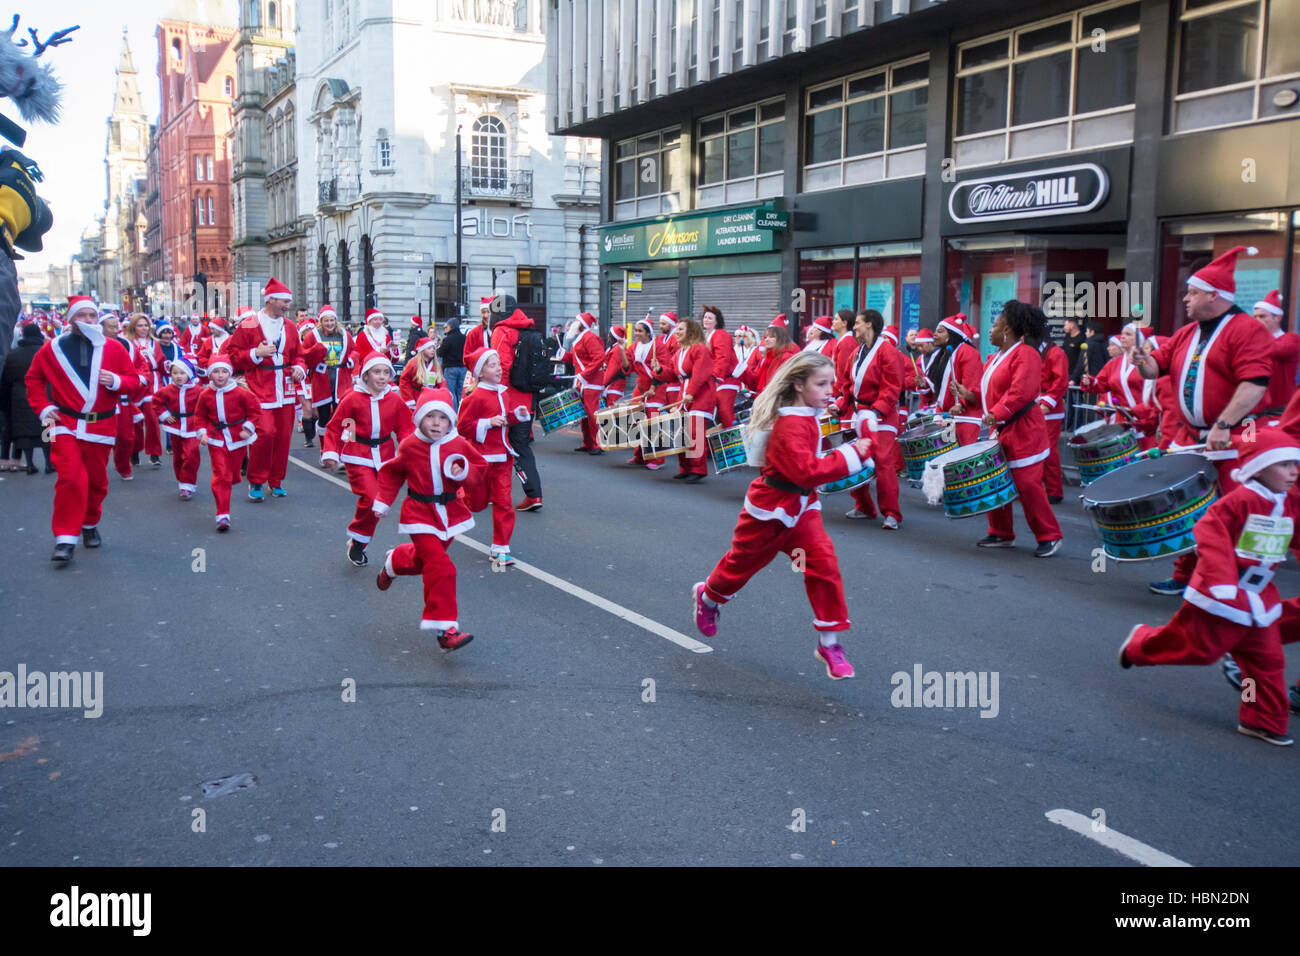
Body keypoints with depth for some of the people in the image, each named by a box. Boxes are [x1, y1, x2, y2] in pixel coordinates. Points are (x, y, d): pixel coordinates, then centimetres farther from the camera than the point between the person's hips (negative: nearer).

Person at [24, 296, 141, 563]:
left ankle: (90, 526, 34)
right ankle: (65, 539, -7)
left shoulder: (113, 347, 2)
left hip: (101, 426, 2)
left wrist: (116, 381, -16)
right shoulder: (53, 348, 1)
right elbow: (33, 378, 13)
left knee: (97, 481, 11)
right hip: (66, 424, -2)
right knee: (71, 478, -15)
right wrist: (43, 407, 1)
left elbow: (133, 380, 5)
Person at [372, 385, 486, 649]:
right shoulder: (409, 446, -7)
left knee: (427, 559, 23)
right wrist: (383, 502, 6)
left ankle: (394, 562, 59)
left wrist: (464, 473, -17)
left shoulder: (459, 445, -5)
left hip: (450, 513, 4)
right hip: (420, 515, -4)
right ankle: (445, 629, -13)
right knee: (440, 567, -17)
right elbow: (392, 473, 10)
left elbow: (480, 469, 4)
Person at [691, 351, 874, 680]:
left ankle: (829, 643, 1)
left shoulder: (806, 416, 3)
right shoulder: (790, 425, -27)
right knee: (743, 561, 14)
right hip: (771, 508, -7)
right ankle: (707, 597, 46)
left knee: (823, 563, -7)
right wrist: (851, 455, -31)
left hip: (801, 507, 7)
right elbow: (808, 472, -35)